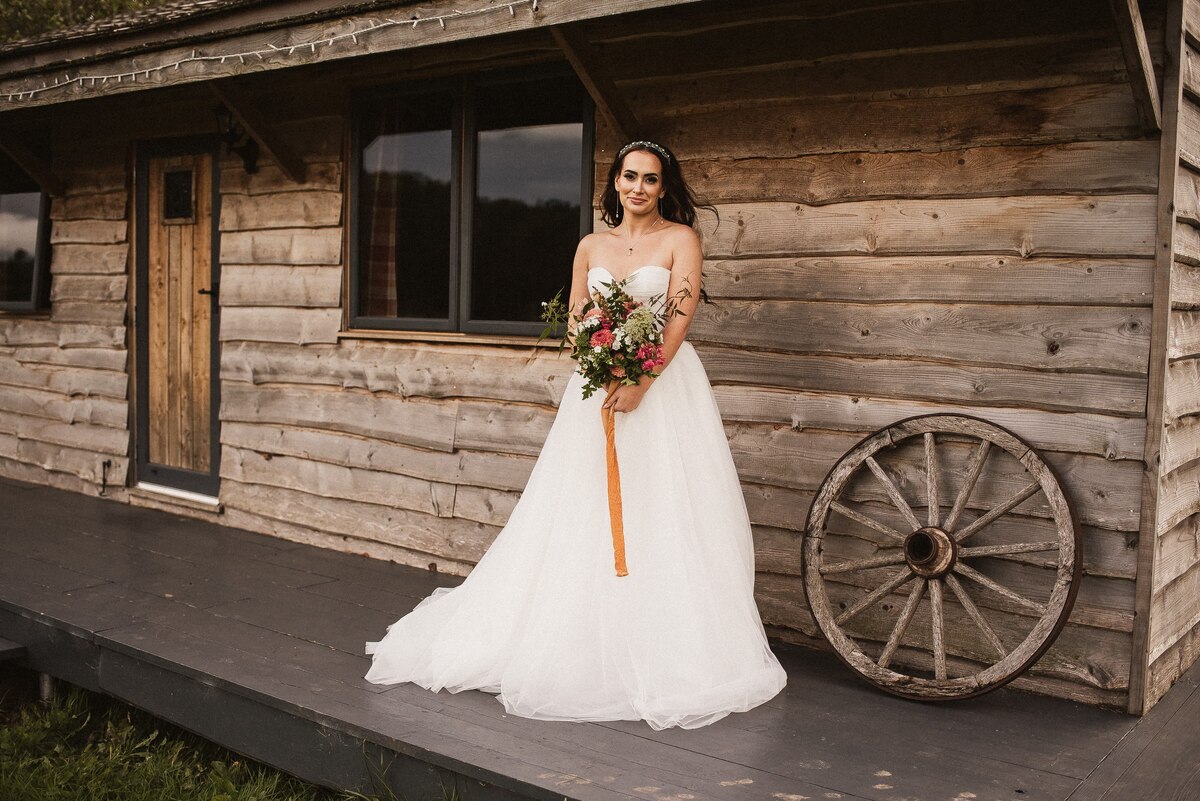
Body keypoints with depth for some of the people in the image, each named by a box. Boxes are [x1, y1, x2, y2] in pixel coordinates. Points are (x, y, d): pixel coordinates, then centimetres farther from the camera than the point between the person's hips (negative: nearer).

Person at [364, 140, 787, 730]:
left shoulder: (680, 239, 2)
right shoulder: (591, 246, 13)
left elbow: (680, 317, -8)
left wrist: (640, 383, -18)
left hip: (663, 383, -3)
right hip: (598, 388, 4)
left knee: (661, 517, -3)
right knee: (586, 517, 4)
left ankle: (666, 654, 6)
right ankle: (582, 645, 16)